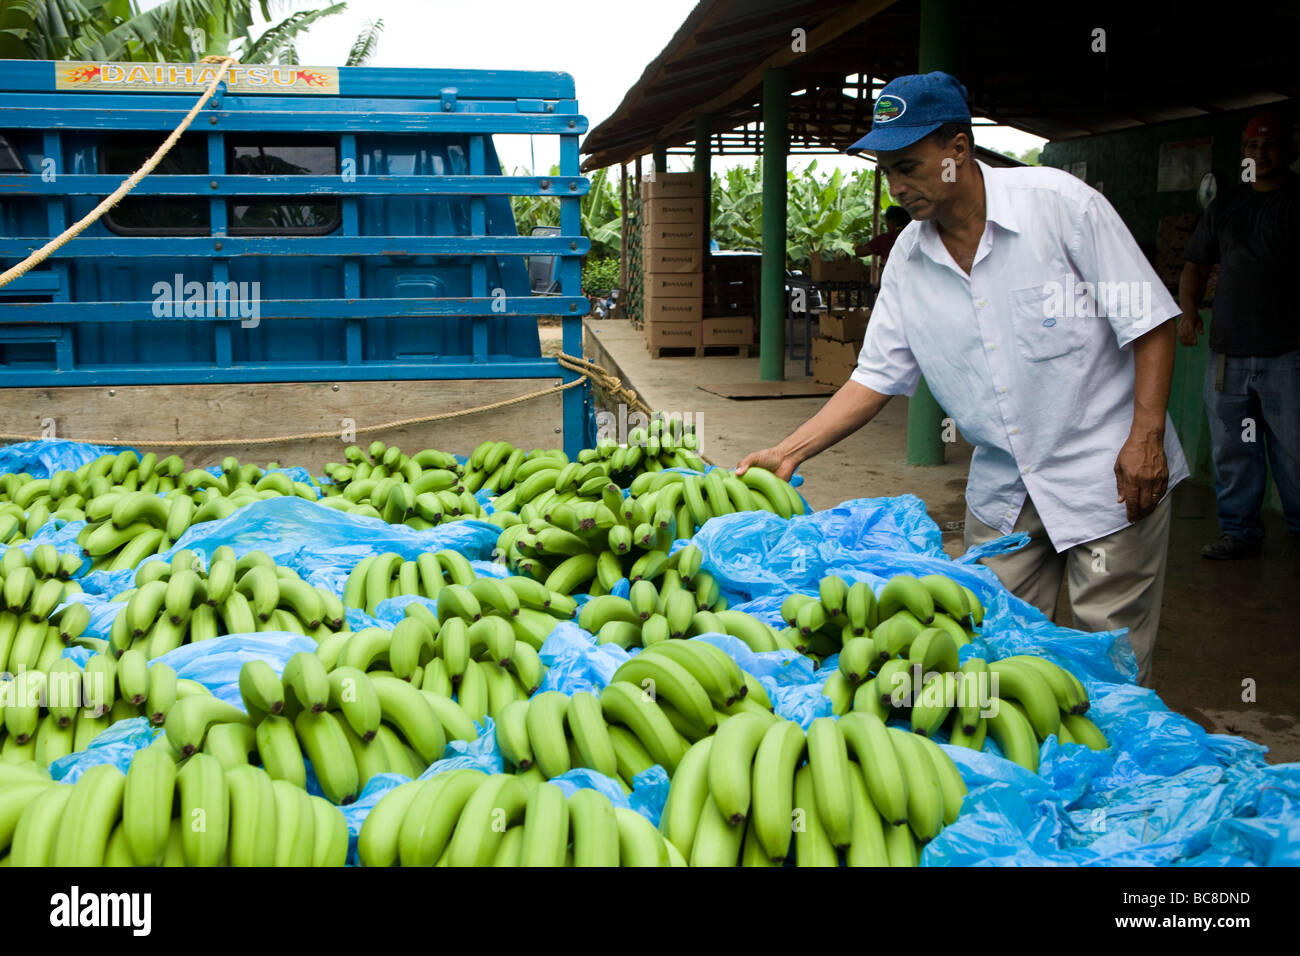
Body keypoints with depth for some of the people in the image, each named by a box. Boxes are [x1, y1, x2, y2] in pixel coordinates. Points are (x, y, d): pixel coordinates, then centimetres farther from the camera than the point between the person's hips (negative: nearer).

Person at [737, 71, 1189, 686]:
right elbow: (876, 376, 6)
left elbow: (1149, 320, -9)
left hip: (1109, 474, -4)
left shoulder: (1058, 203, -11)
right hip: (1002, 490, 5)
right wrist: (789, 452, -3)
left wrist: (1145, 437, -17)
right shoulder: (908, 259, 3)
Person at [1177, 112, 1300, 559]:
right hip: (1227, 352, 5)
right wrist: (1188, 310, 4)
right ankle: (1239, 530, 18)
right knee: (1231, 449, 9)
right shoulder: (1225, 206, 15)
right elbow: (1196, 264, 20)